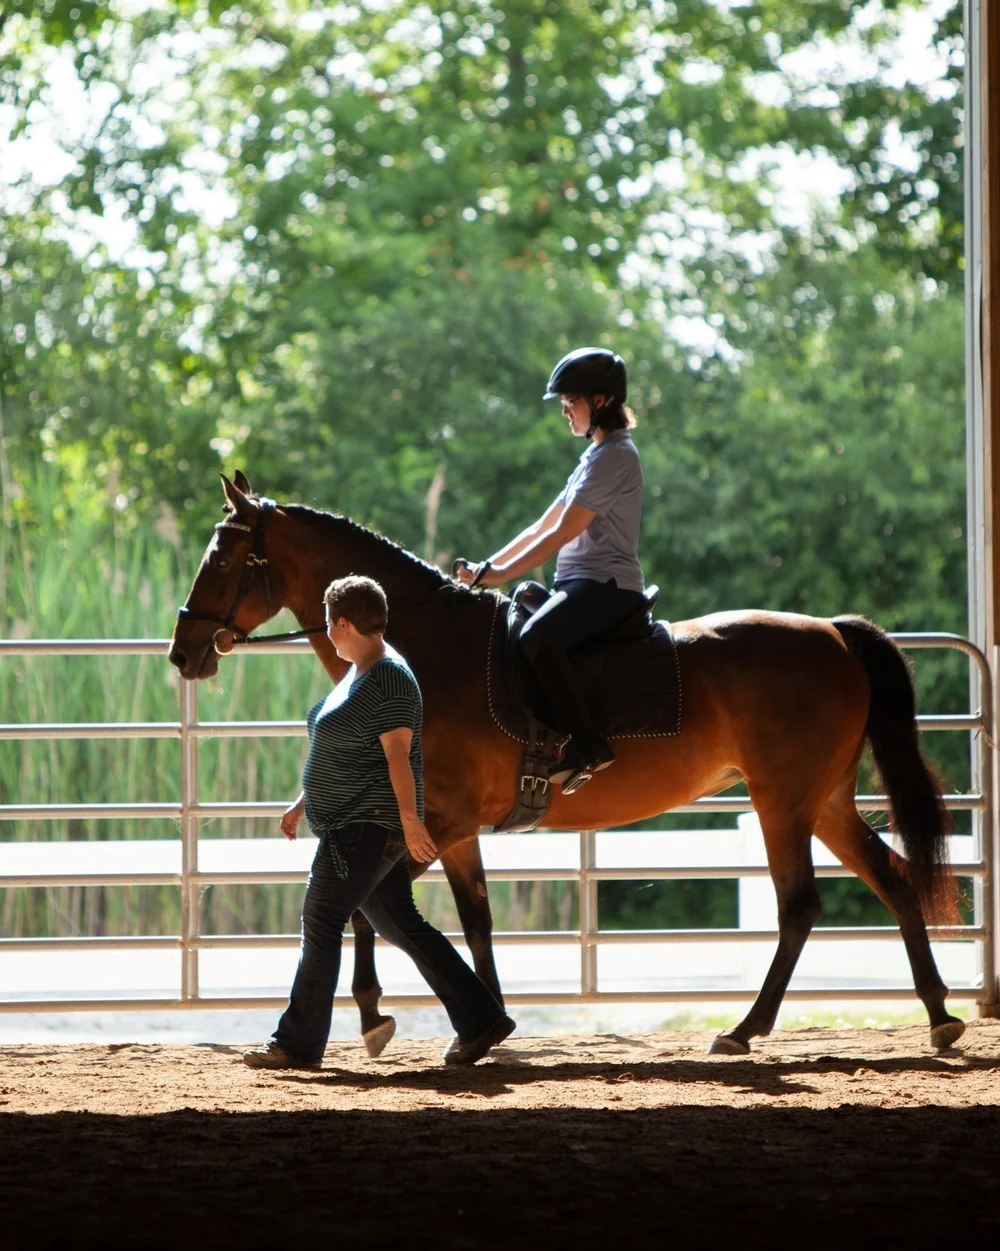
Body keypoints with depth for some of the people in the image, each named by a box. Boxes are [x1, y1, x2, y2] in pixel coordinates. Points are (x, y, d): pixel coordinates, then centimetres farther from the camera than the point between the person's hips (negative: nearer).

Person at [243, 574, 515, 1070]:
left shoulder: (390, 681, -16)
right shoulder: (358, 675, 16)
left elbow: (397, 756, -21)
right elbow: (340, 750, 24)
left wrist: (410, 821, -24)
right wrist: (303, 803, 26)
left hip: (368, 825, -11)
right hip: (353, 822, 11)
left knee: (321, 921, -8)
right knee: (400, 925, 11)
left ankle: (298, 1043, -4)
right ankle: (480, 1020, 12)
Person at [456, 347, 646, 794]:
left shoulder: (613, 457, -10)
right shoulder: (596, 457, 23)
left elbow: (560, 535, -16)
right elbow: (541, 529, 23)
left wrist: (499, 575, -15)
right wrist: (486, 568, 13)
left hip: (607, 585, -11)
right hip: (582, 587, 11)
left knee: (536, 637, -33)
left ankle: (588, 747, -31)